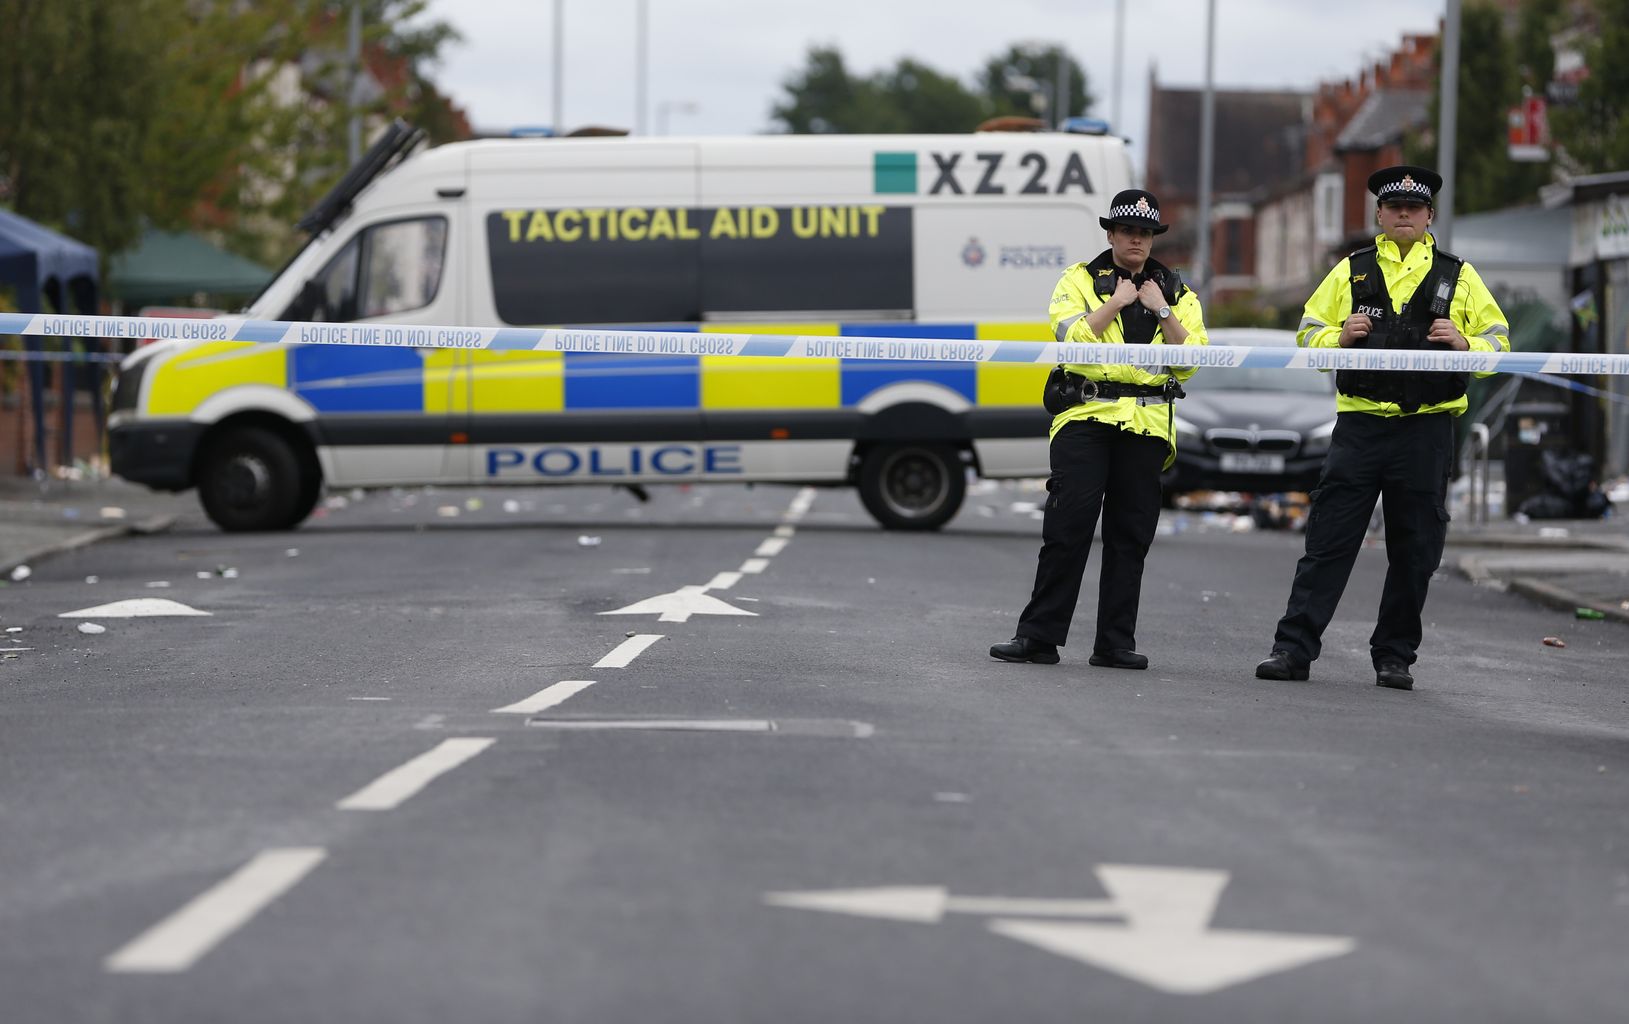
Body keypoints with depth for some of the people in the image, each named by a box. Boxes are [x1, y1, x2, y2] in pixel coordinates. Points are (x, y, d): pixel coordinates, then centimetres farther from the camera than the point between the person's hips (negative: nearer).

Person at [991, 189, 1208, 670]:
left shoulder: (1178, 293, 14)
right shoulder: (1080, 281, 7)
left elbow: (1189, 362, 2)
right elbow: (1073, 338, -10)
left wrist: (1162, 311, -5)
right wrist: (1117, 301, -8)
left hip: (1147, 426, 3)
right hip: (1086, 416, -3)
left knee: (1130, 535, 4)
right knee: (1068, 526, -8)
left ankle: (1115, 642, 9)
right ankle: (1038, 635, -4)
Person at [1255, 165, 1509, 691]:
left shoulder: (1459, 276, 9)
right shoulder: (1350, 272, 11)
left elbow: (1498, 343, 10)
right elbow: (1309, 336, 13)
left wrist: (1463, 343, -10)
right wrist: (1341, 336, -8)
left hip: (1426, 430, 0)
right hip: (1359, 425, 0)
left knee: (1414, 551, 4)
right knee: (1328, 541, -4)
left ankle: (1394, 657, 15)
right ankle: (1293, 648, -4)